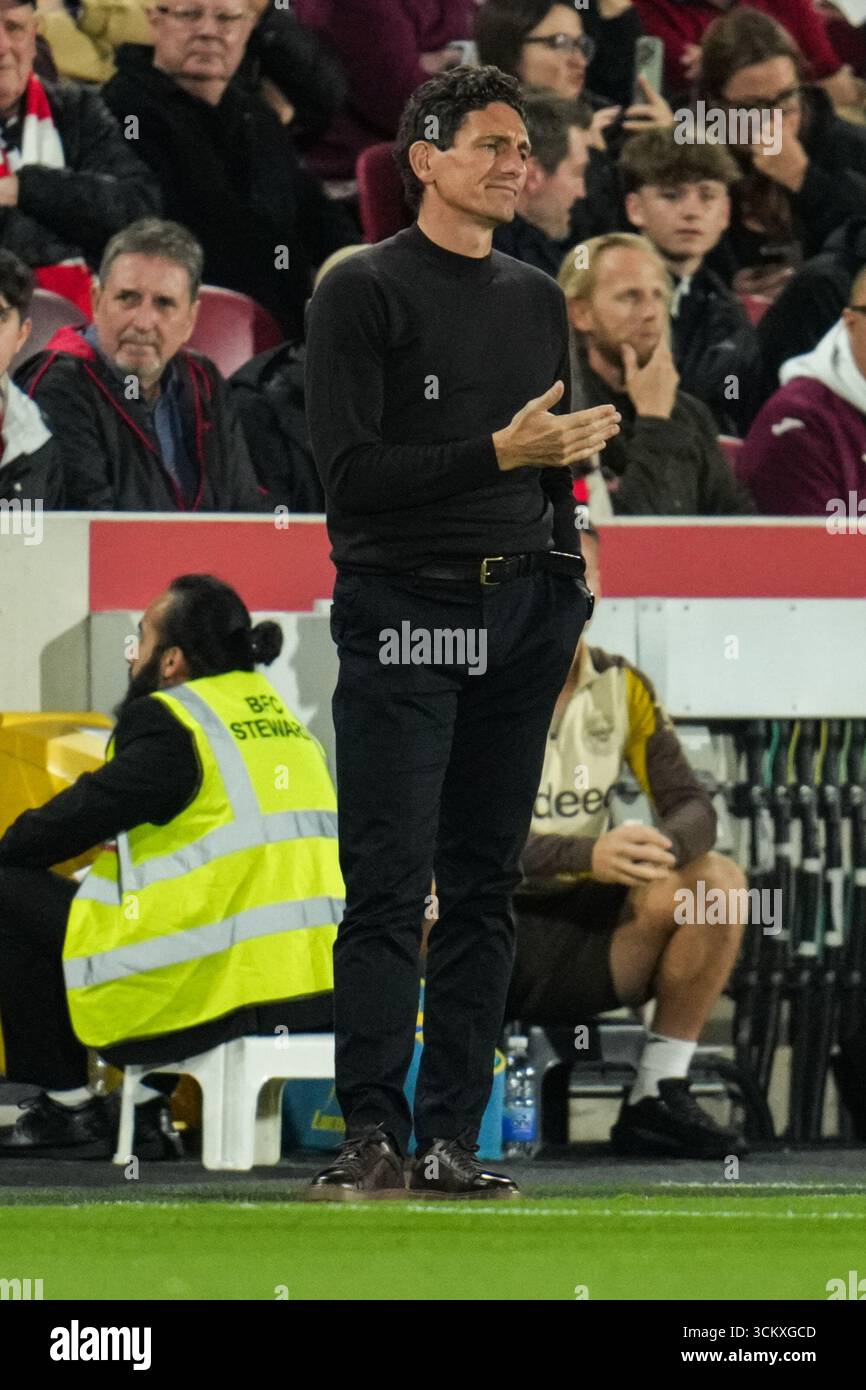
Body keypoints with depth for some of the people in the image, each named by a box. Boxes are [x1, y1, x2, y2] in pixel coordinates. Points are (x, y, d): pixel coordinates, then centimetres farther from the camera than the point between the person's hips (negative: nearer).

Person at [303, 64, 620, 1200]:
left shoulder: (537, 299, 16)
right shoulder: (364, 290, -4)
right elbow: (351, 472, -12)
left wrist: (565, 595, 14)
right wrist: (499, 452, -18)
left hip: (520, 616, 6)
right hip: (404, 617, -6)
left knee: (485, 889, 4)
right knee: (390, 891, -9)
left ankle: (452, 1139, 6)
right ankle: (372, 1138, -8)